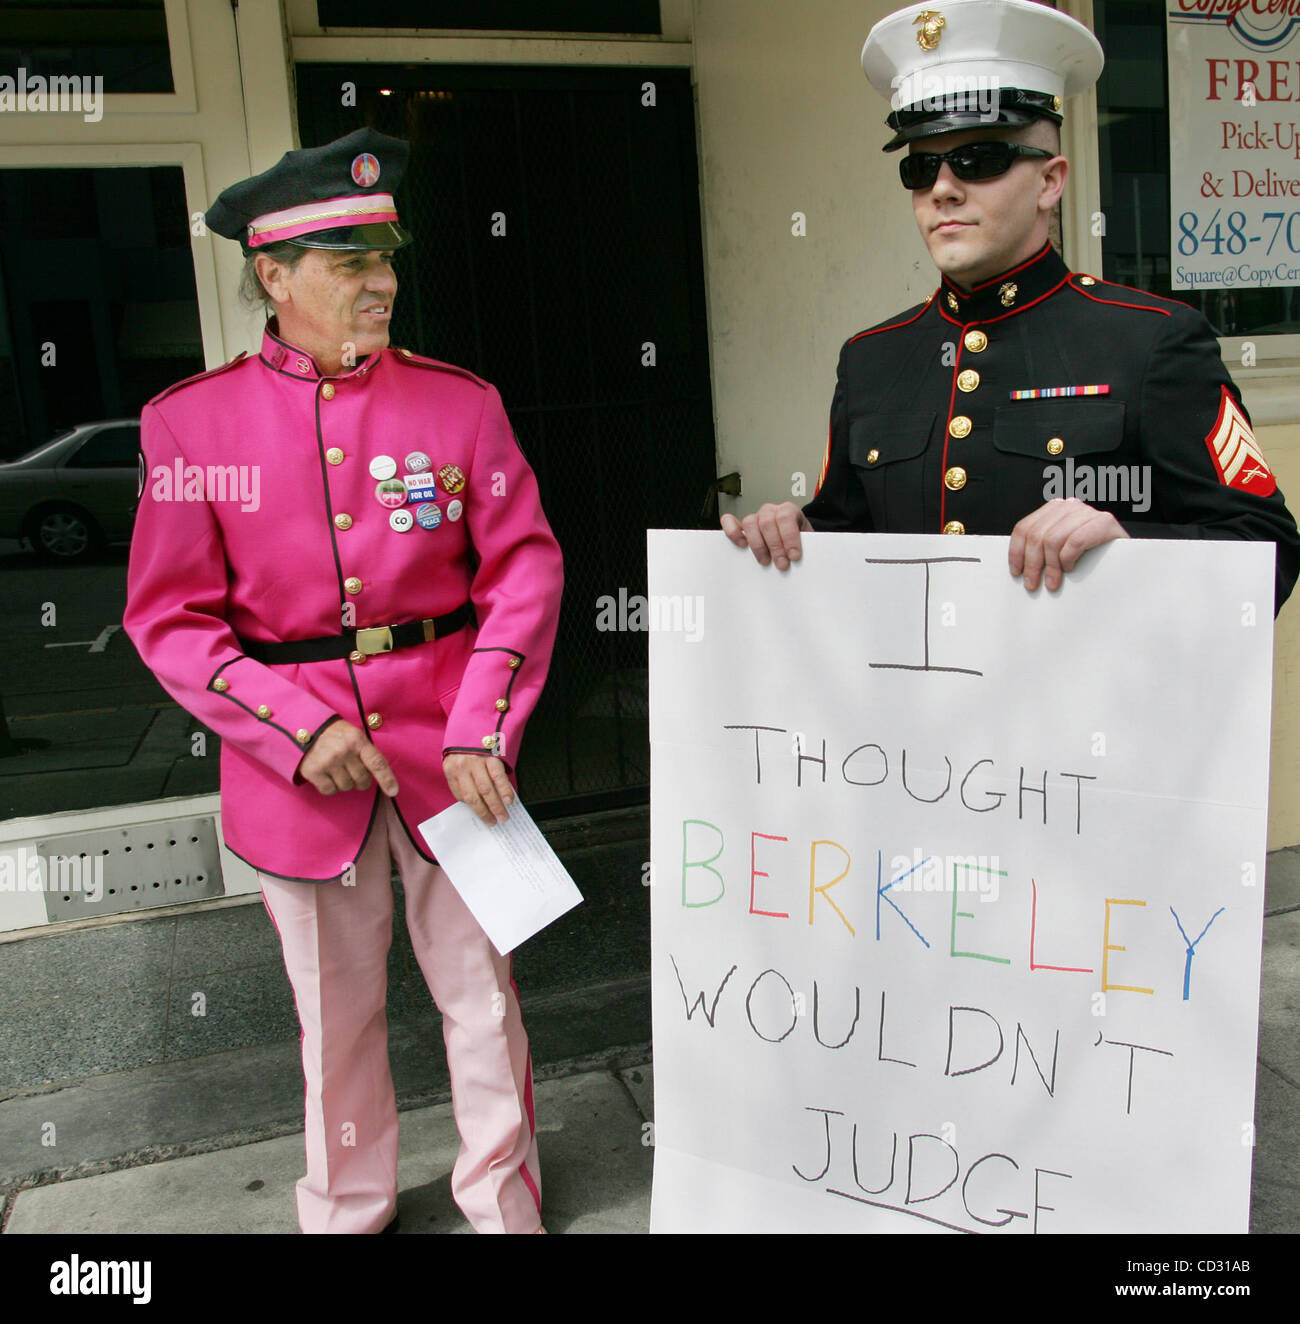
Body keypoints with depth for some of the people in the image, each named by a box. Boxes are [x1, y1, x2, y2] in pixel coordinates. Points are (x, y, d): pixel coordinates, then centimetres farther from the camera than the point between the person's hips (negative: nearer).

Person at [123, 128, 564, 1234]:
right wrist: (301, 731, -15)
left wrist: (480, 729, -14)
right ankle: (348, 1208, 41)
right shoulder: (191, 422, -3)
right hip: (300, 769, 0)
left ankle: (502, 1196, 36)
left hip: (449, 752, 0)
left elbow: (525, 568, -3)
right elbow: (171, 617, -3)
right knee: (337, 1012, 17)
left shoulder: (460, 401, -2)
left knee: (482, 989, 12)